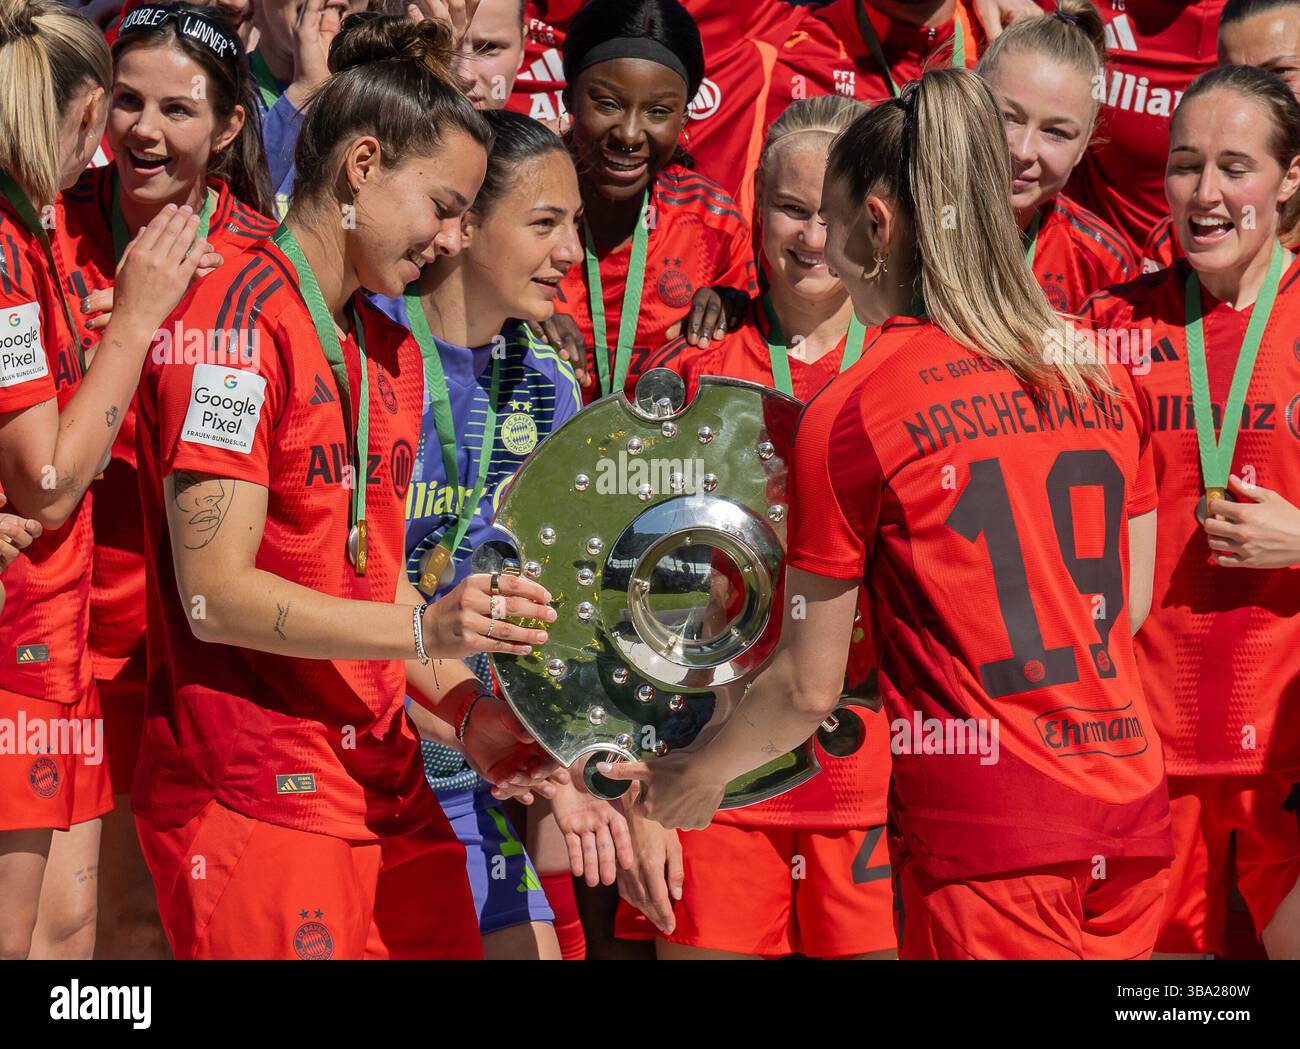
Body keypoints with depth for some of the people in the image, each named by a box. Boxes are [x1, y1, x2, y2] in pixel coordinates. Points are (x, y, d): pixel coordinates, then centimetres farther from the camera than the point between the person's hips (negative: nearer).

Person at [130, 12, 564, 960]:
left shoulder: (393, 348, 18)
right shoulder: (237, 317, -10)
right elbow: (216, 593, -17)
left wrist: (468, 711, -1)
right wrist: (424, 628, -25)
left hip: (385, 790, 8)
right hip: (253, 801, -8)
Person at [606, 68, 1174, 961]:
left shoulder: (852, 416, -8)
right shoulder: (1104, 376, 8)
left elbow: (809, 690, -2)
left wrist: (688, 781, 16)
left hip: (982, 830, -6)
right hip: (1134, 818, 6)